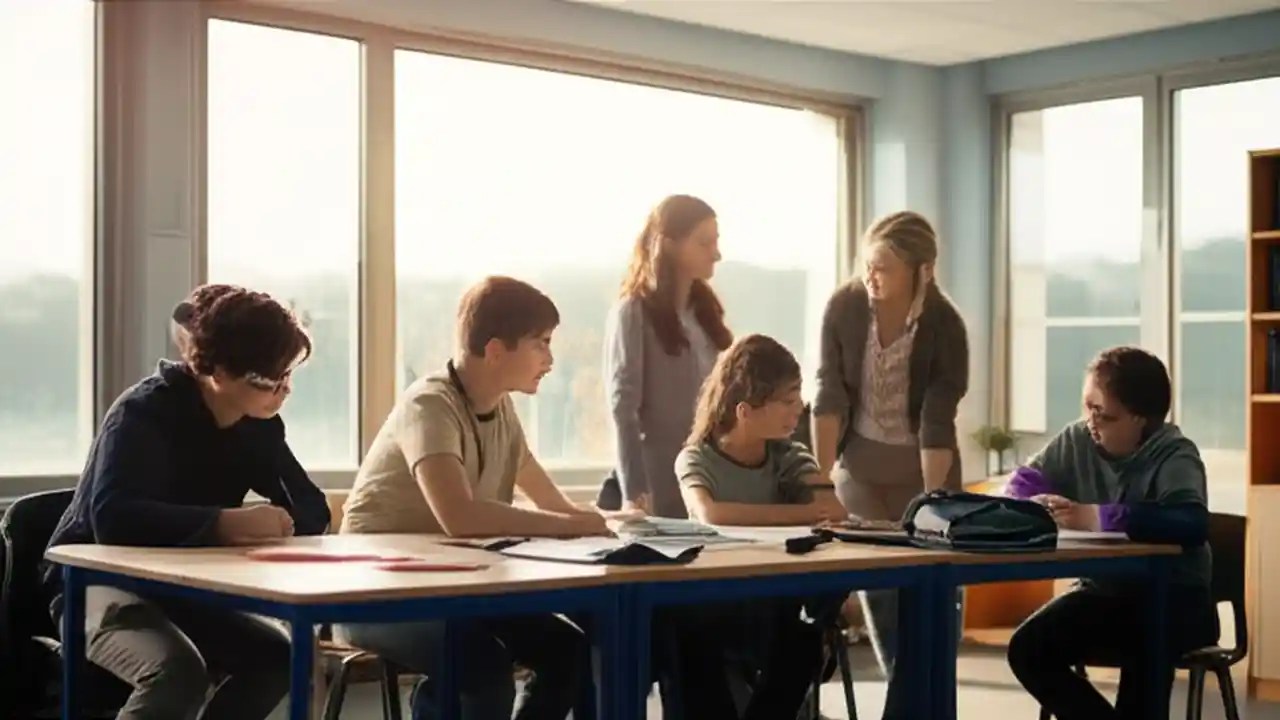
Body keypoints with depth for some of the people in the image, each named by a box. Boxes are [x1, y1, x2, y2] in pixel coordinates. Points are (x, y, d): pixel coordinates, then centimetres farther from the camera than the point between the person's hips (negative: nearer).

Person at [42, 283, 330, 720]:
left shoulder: (258, 425, 1)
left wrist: (279, 523, -24)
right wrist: (226, 523, -47)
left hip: (180, 590, 7)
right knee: (179, 672, -35)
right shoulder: (145, 413, -22)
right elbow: (112, 518, -38)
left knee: (275, 658, -18)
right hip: (99, 584, -7)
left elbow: (312, 509, 1)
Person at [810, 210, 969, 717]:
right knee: (876, 587, 3)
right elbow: (830, 396, -12)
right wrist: (820, 477, -15)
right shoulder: (844, 306, -15)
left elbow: (937, 423, -22)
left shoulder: (944, 326, -20)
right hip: (860, 465, 2)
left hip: (923, 468, -2)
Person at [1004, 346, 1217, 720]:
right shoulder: (1077, 440, 0)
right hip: (1103, 591, 6)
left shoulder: (1173, 455, -17)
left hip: (1173, 599, -6)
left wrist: (1098, 517, -40)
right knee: (1027, 649, -17)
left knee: (1143, 651, -38)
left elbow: (1193, 523, -36)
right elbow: (1021, 484, 10)